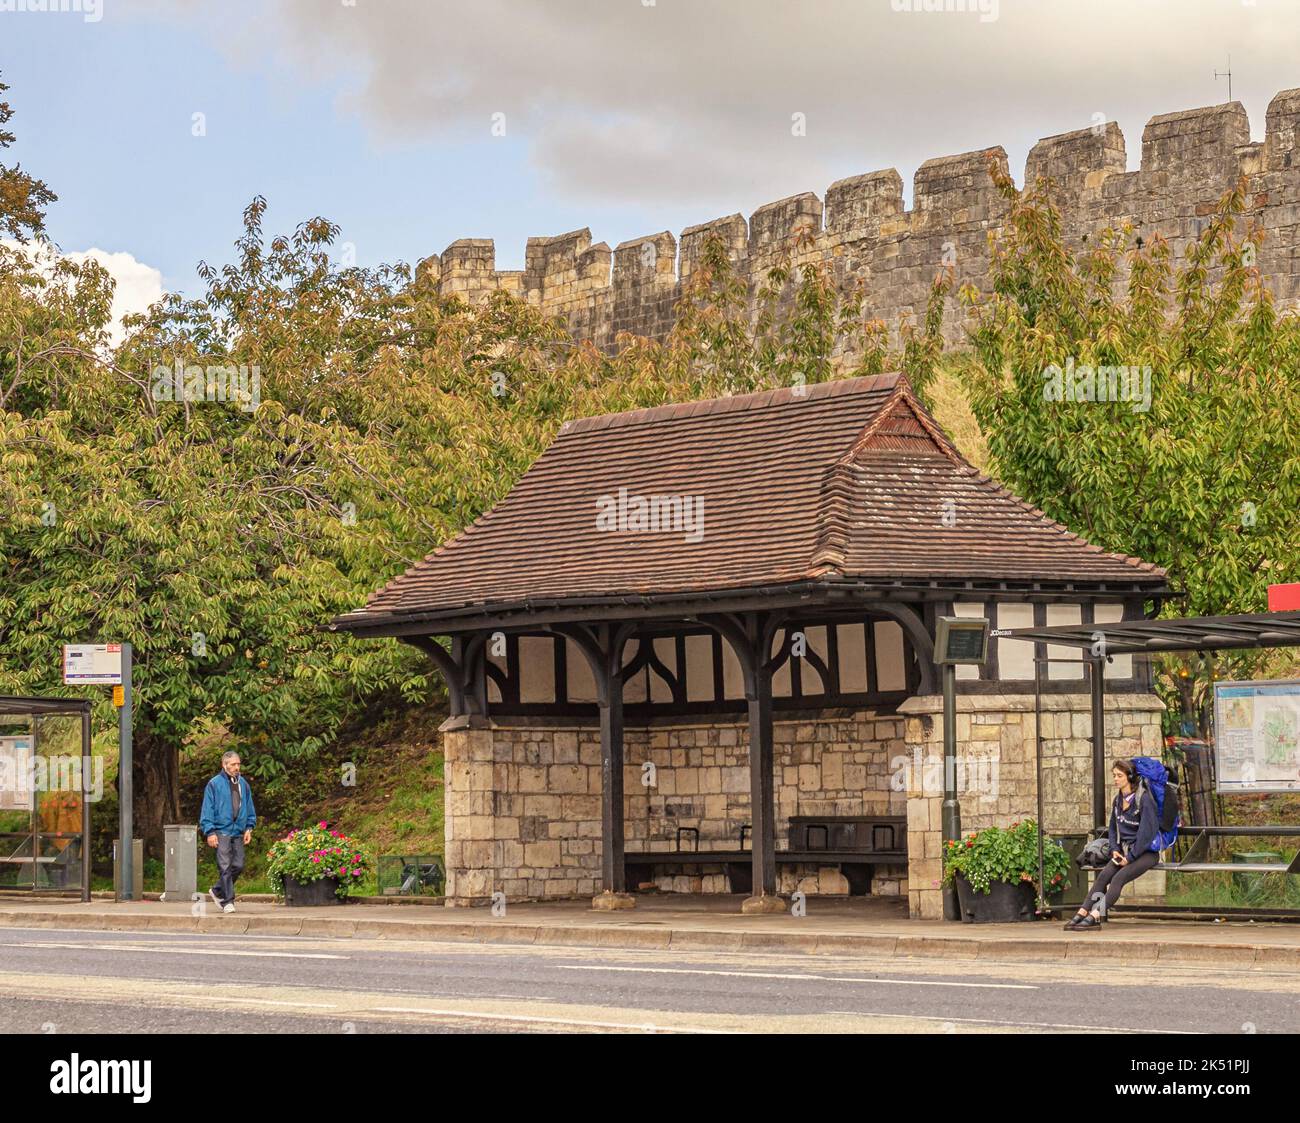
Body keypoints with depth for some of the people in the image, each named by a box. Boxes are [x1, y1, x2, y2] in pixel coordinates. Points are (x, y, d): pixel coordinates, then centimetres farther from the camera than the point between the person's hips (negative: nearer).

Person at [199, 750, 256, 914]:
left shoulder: (243, 784, 12)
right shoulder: (214, 784, -3)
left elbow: (249, 807, 18)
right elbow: (207, 810, -4)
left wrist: (249, 828, 9)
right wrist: (210, 832, -10)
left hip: (238, 832, 5)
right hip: (221, 832, -5)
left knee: (238, 866, 4)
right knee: (225, 867, -8)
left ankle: (217, 891, 24)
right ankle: (227, 901, -4)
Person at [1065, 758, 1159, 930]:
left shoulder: (1144, 800, -12)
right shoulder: (1118, 801, 12)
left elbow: (1146, 832, -16)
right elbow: (1113, 828, 20)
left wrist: (1130, 857, -16)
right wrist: (1115, 849, 1)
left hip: (1146, 852, -7)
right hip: (1124, 850, 7)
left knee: (1119, 877, -29)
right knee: (1103, 875, -19)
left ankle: (1095, 916, -40)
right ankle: (1082, 913, -32)